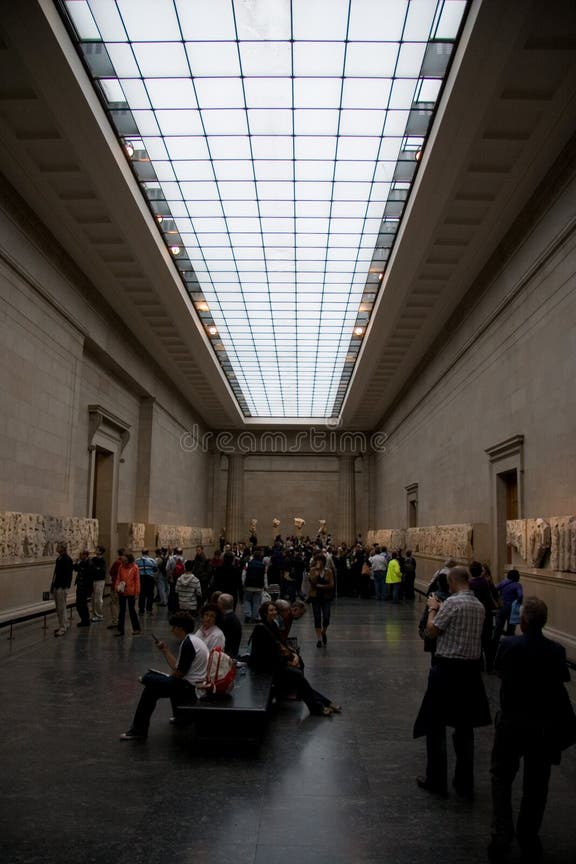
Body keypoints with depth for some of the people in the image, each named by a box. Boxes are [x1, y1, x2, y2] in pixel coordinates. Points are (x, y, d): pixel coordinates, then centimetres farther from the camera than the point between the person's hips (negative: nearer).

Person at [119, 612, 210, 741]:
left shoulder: (187, 643, -17)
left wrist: (169, 676, 1)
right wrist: (165, 650, 15)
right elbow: (177, 666, 13)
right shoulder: (192, 640, 14)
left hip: (189, 688, -10)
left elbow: (180, 672, -18)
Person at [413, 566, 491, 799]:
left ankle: (436, 781, 17)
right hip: (471, 669, 7)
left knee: (436, 726, 8)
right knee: (465, 727, 16)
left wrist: (433, 608, 3)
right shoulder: (479, 606, 6)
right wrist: (441, 609, 17)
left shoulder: (453, 602, -16)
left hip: (447, 669, -7)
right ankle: (465, 784, 23)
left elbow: (432, 630, -12)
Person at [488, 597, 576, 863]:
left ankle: (501, 838, 9)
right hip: (544, 726, 1)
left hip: (511, 722, -1)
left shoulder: (509, 645, -16)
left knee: (502, 778, 16)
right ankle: (528, 840, 28)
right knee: (536, 785, 17)